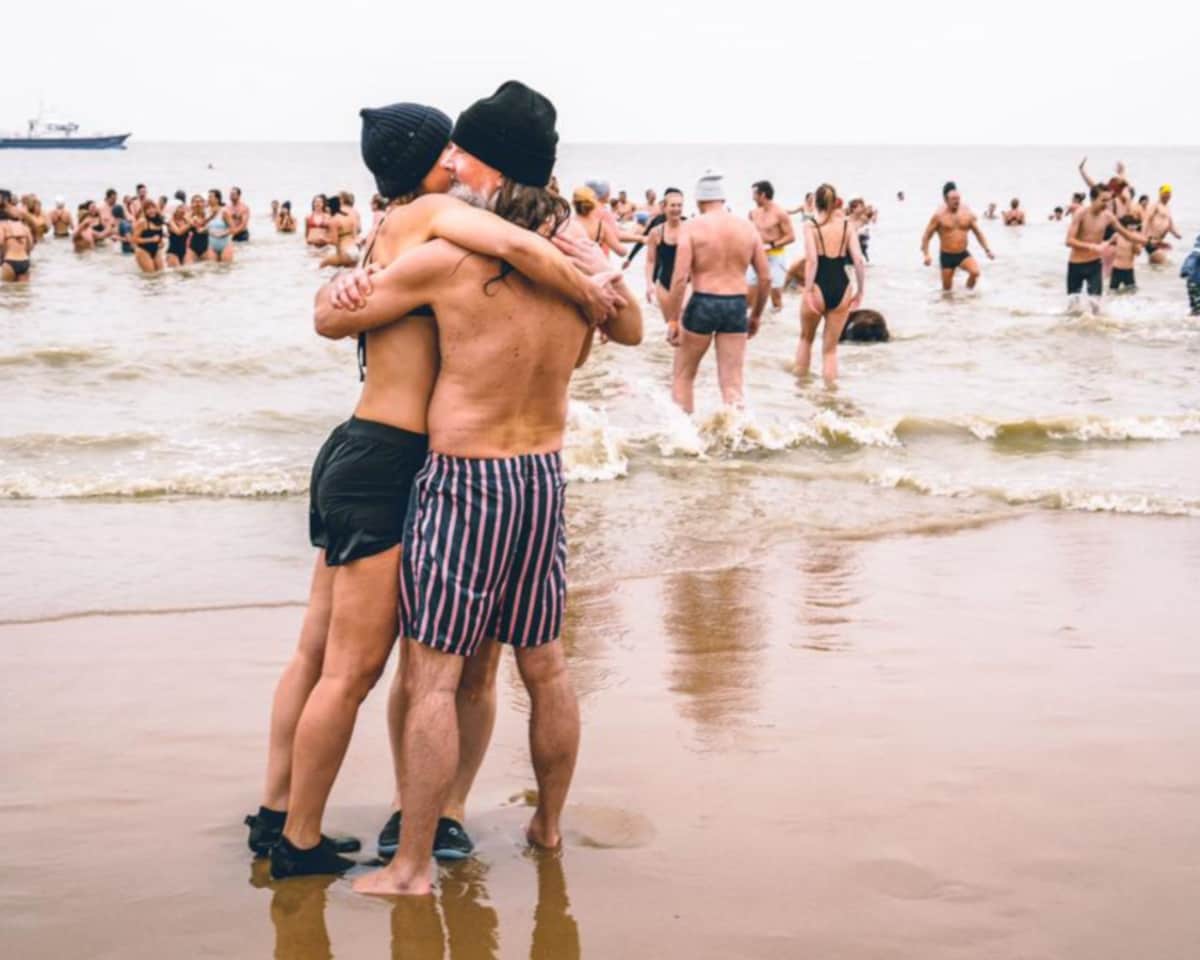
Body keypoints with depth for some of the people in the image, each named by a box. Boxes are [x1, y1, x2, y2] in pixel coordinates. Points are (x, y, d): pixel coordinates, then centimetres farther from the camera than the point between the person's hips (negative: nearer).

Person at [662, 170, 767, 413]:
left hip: (702, 304, -3)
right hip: (737, 307, 3)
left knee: (683, 376, 16)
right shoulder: (748, 227, 6)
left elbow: (680, 278, -12)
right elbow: (765, 278, 8)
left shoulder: (693, 227, -5)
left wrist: (672, 320, -7)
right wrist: (756, 314, 20)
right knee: (732, 384, 5)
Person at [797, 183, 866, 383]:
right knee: (830, 348, 11)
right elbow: (858, 260, -3)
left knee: (806, 339, 23)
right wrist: (860, 291, 3)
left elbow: (811, 260, -16)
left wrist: (808, 291, -16)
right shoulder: (847, 225, 4)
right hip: (841, 289, 2)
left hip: (818, 287, -2)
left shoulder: (811, 226, -4)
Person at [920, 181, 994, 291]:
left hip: (963, 254, 2)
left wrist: (987, 250, 0)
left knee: (975, 272, -25)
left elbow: (978, 233, 10)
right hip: (947, 257, -2)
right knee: (947, 289, 5)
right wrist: (926, 255, -17)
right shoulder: (939, 215, -8)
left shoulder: (967, 213, 0)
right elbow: (927, 236, -5)